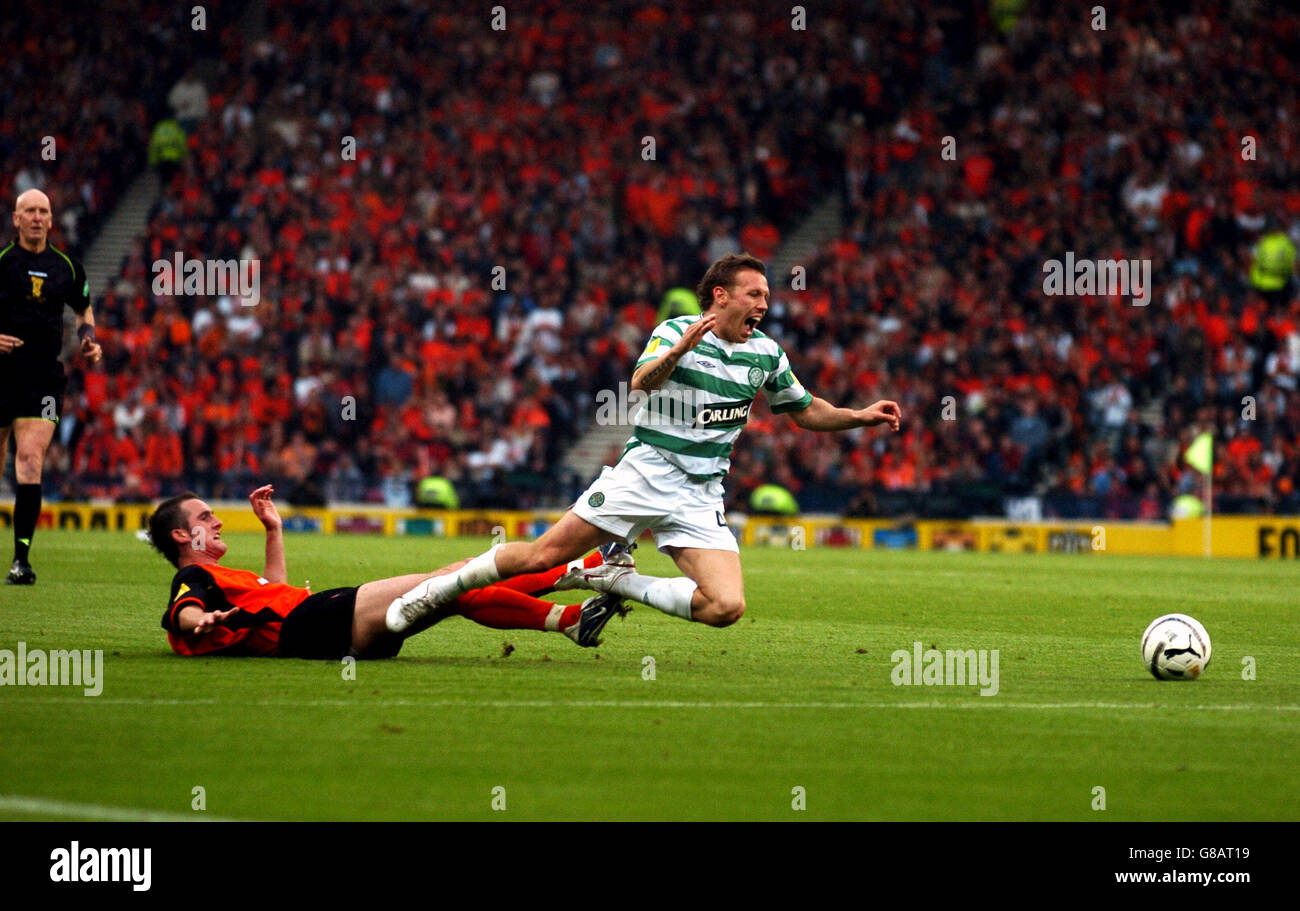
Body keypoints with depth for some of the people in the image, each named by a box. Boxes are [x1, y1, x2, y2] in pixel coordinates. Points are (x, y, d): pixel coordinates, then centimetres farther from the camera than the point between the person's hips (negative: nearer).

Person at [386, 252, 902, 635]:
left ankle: (616, 580, 1)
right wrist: (679, 350, -39)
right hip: (644, 473, -4)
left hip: (701, 498, 4)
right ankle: (434, 591, 11)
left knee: (726, 608, -16)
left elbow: (805, 411, 24)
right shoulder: (675, 332, -4)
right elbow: (642, 381, -22)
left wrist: (861, 417, 11)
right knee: (543, 556, -9)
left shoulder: (766, 354, 10)